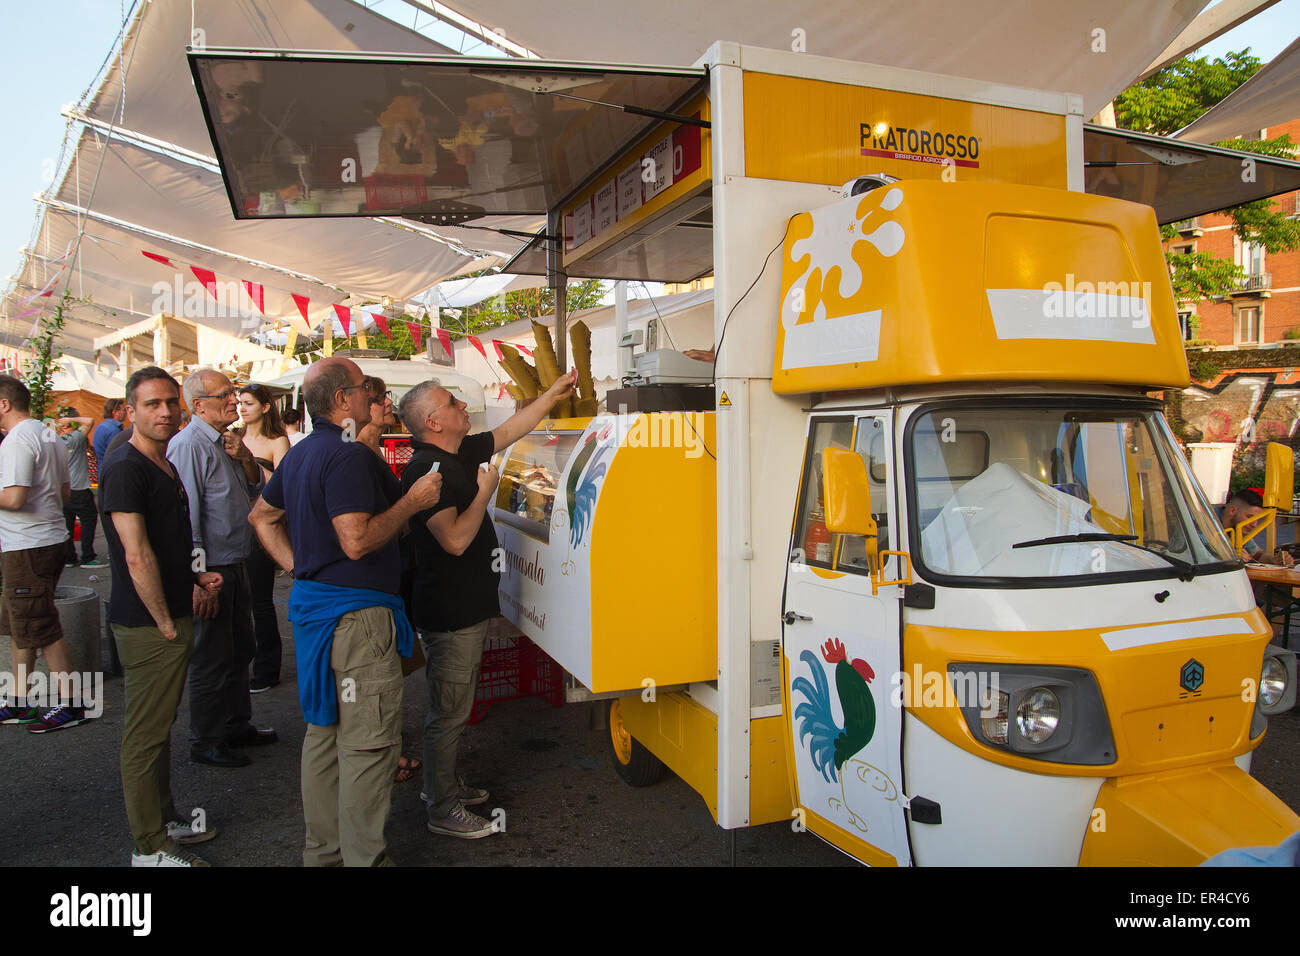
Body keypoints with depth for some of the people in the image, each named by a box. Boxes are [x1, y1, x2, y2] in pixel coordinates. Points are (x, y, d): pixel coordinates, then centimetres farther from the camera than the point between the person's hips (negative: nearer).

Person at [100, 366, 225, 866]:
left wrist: (194, 577, 9)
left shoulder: (165, 465, 14)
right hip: (146, 624, -10)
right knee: (146, 735, 2)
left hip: (171, 620, 10)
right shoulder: (125, 467, -17)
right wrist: (166, 624, -18)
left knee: (160, 728, 20)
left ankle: (164, 820, 34)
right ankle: (149, 848, 13)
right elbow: (136, 556, -22)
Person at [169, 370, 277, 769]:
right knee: (212, 659, 2)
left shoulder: (225, 443, 12)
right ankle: (206, 742, 16)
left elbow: (252, 493, 18)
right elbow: (185, 516, -21)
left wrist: (247, 461, -3)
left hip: (234, 566, 9)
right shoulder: (188, 445, -17)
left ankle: (237, 725, 34)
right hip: (209, 571, -9)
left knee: (240, 650, 19)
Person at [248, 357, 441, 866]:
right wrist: (413, 501, -17)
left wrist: (297, 567, 18)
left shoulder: (299, 455, 13)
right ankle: (363, 856, 8)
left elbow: (261, 516, 23)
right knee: (368, 742, -1)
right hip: (357, 613, -11)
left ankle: (322, 848, 32)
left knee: (325, 729, 19)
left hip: (312, 604, 11)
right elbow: (357, 541, -26)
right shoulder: (348, 456, -19)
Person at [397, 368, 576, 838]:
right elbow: (455, 539, -26)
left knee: (454, 705, 20)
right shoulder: (425, 470, -21)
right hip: (449, 612, -10)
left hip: (467, 605, 10)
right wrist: (485, 491, -16)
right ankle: (442, 810, 14)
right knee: (449, 710, 1)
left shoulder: (460, 454, 8)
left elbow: (510, 431, 20)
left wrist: (554, 393, 21)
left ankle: (447, 784, 35)